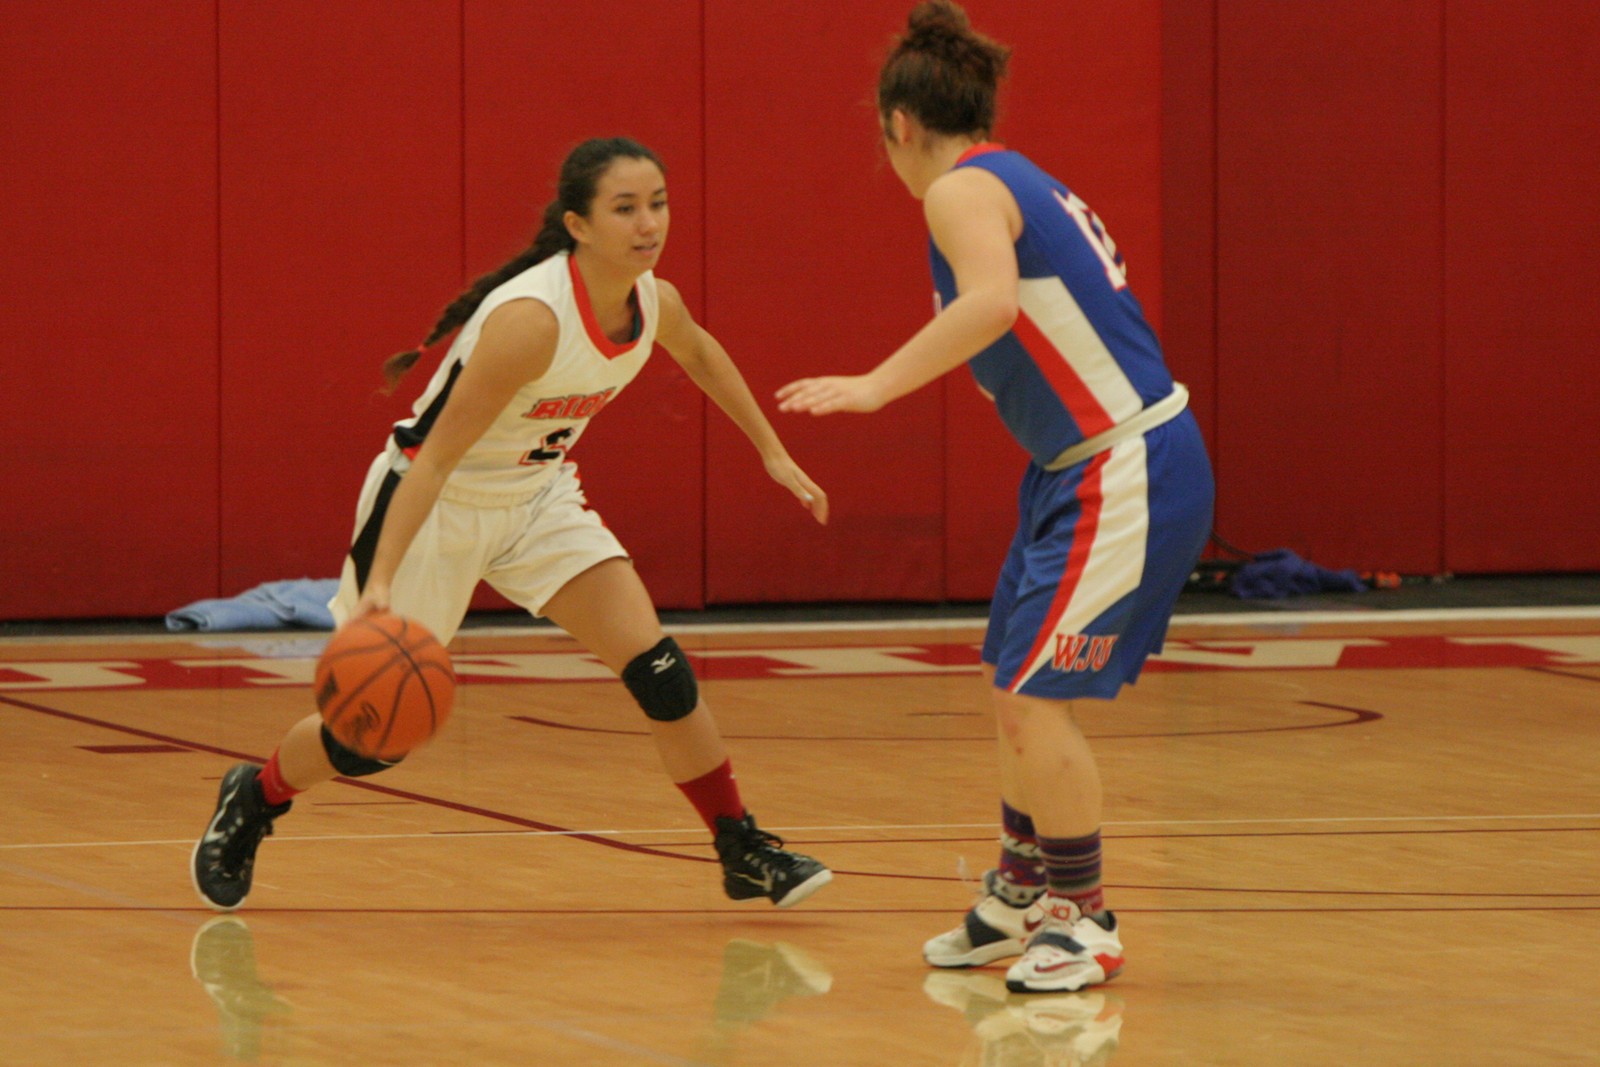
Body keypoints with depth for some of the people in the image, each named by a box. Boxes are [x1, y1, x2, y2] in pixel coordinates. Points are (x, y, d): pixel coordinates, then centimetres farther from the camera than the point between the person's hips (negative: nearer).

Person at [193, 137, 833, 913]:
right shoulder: (532, 319, -34)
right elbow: (435, 455, -33)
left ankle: (743, 851, 3)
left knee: (657, 668, -9)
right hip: (437, 502, -6)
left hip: (538, 495, 6)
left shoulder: (654, 303, -11)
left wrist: (773, 455, 19)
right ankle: (252, 799, 31)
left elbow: (701, 355, 16)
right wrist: (381, 582, -40)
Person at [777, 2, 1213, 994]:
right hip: (1082, 467, 10)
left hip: (1127, 473, -10)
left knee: (1034, 697, -8)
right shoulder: (1017, 181, 15)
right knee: (1018, 690, 18)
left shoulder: (962, 190, -14)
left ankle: (1086, 920, 2)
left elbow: (992, 298, -33)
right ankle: (1021, 897, 32)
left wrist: (876, 385, -36)